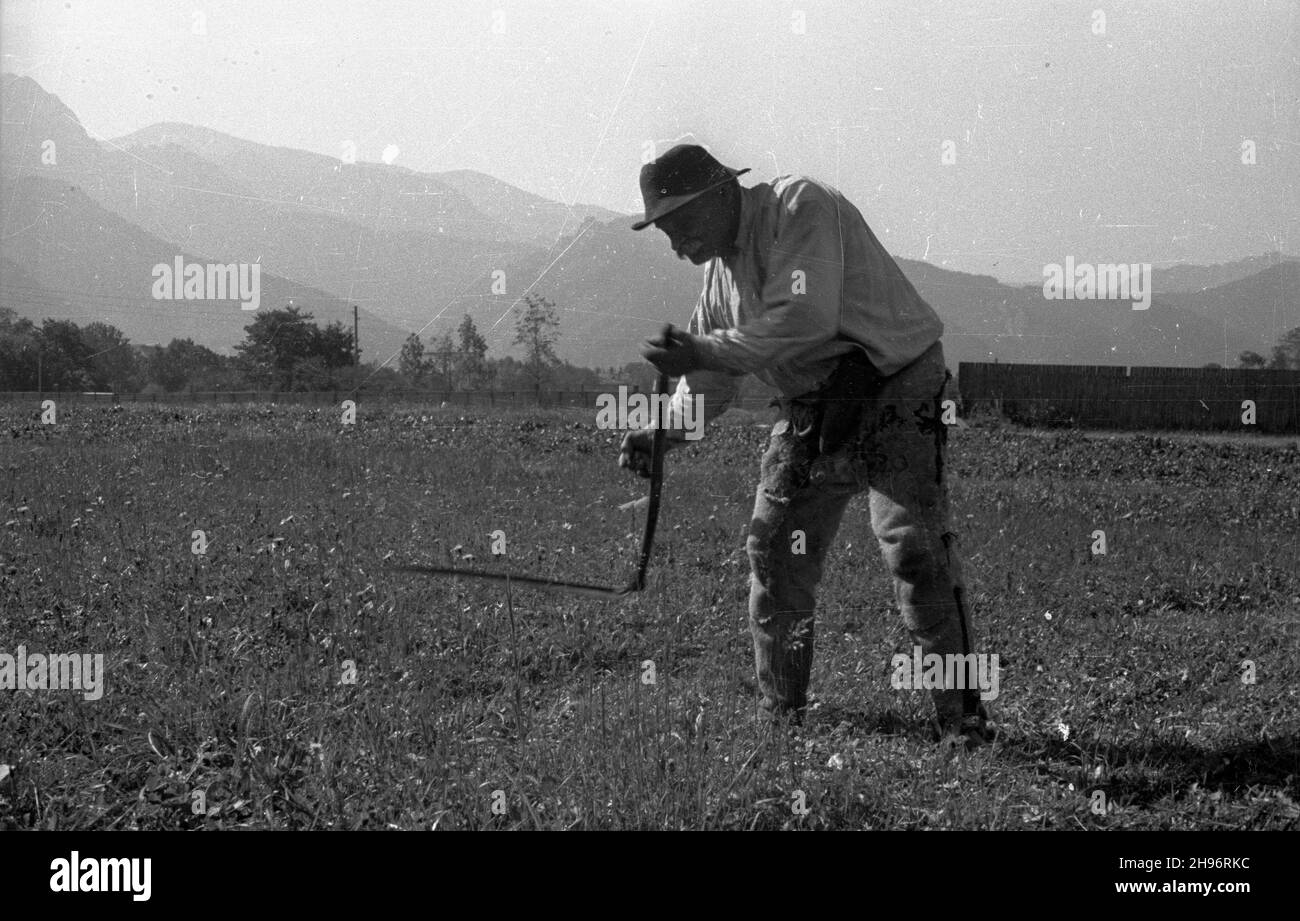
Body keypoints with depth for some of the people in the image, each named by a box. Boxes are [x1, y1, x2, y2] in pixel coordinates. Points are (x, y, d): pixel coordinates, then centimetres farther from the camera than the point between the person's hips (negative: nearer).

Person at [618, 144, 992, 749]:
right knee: (773, 550, 5)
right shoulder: (718, 268, 10)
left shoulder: (800, 207, -16)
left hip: (894, 387, -8)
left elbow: (807, 315, -30)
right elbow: (709, 382, 14)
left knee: (912, 547, -18)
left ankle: (962, 719, -13)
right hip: (810, 408, 8)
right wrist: (662, 432, -4)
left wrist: (706, 351, -27)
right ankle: (780, 714, 19)